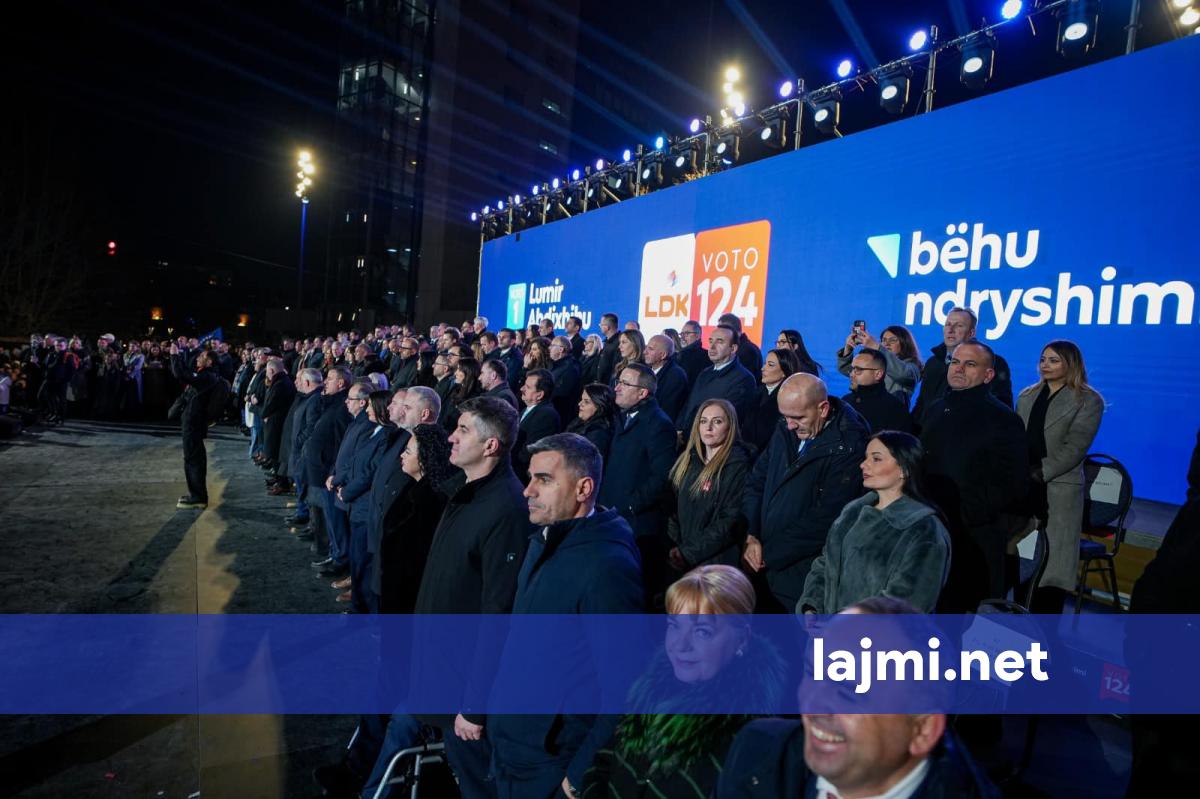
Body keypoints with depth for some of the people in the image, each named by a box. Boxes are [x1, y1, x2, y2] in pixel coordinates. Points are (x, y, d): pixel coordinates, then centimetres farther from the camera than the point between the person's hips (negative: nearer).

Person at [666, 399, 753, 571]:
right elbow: (673, 507, 12)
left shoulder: (738, 465, -10)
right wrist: (675, 546, -2)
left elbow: (731, 521, -15)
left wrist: (689, 554, -15)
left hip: (715, 563, -5)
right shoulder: (688, 460, 10)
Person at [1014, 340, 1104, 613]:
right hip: (1022, 486, 4)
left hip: (1058, 490, -4)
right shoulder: (1027, 396, 16)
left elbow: (1074, 448, -9)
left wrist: (1037, 474, -17)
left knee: (1050, 561, -3)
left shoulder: (1088, 401, 1)